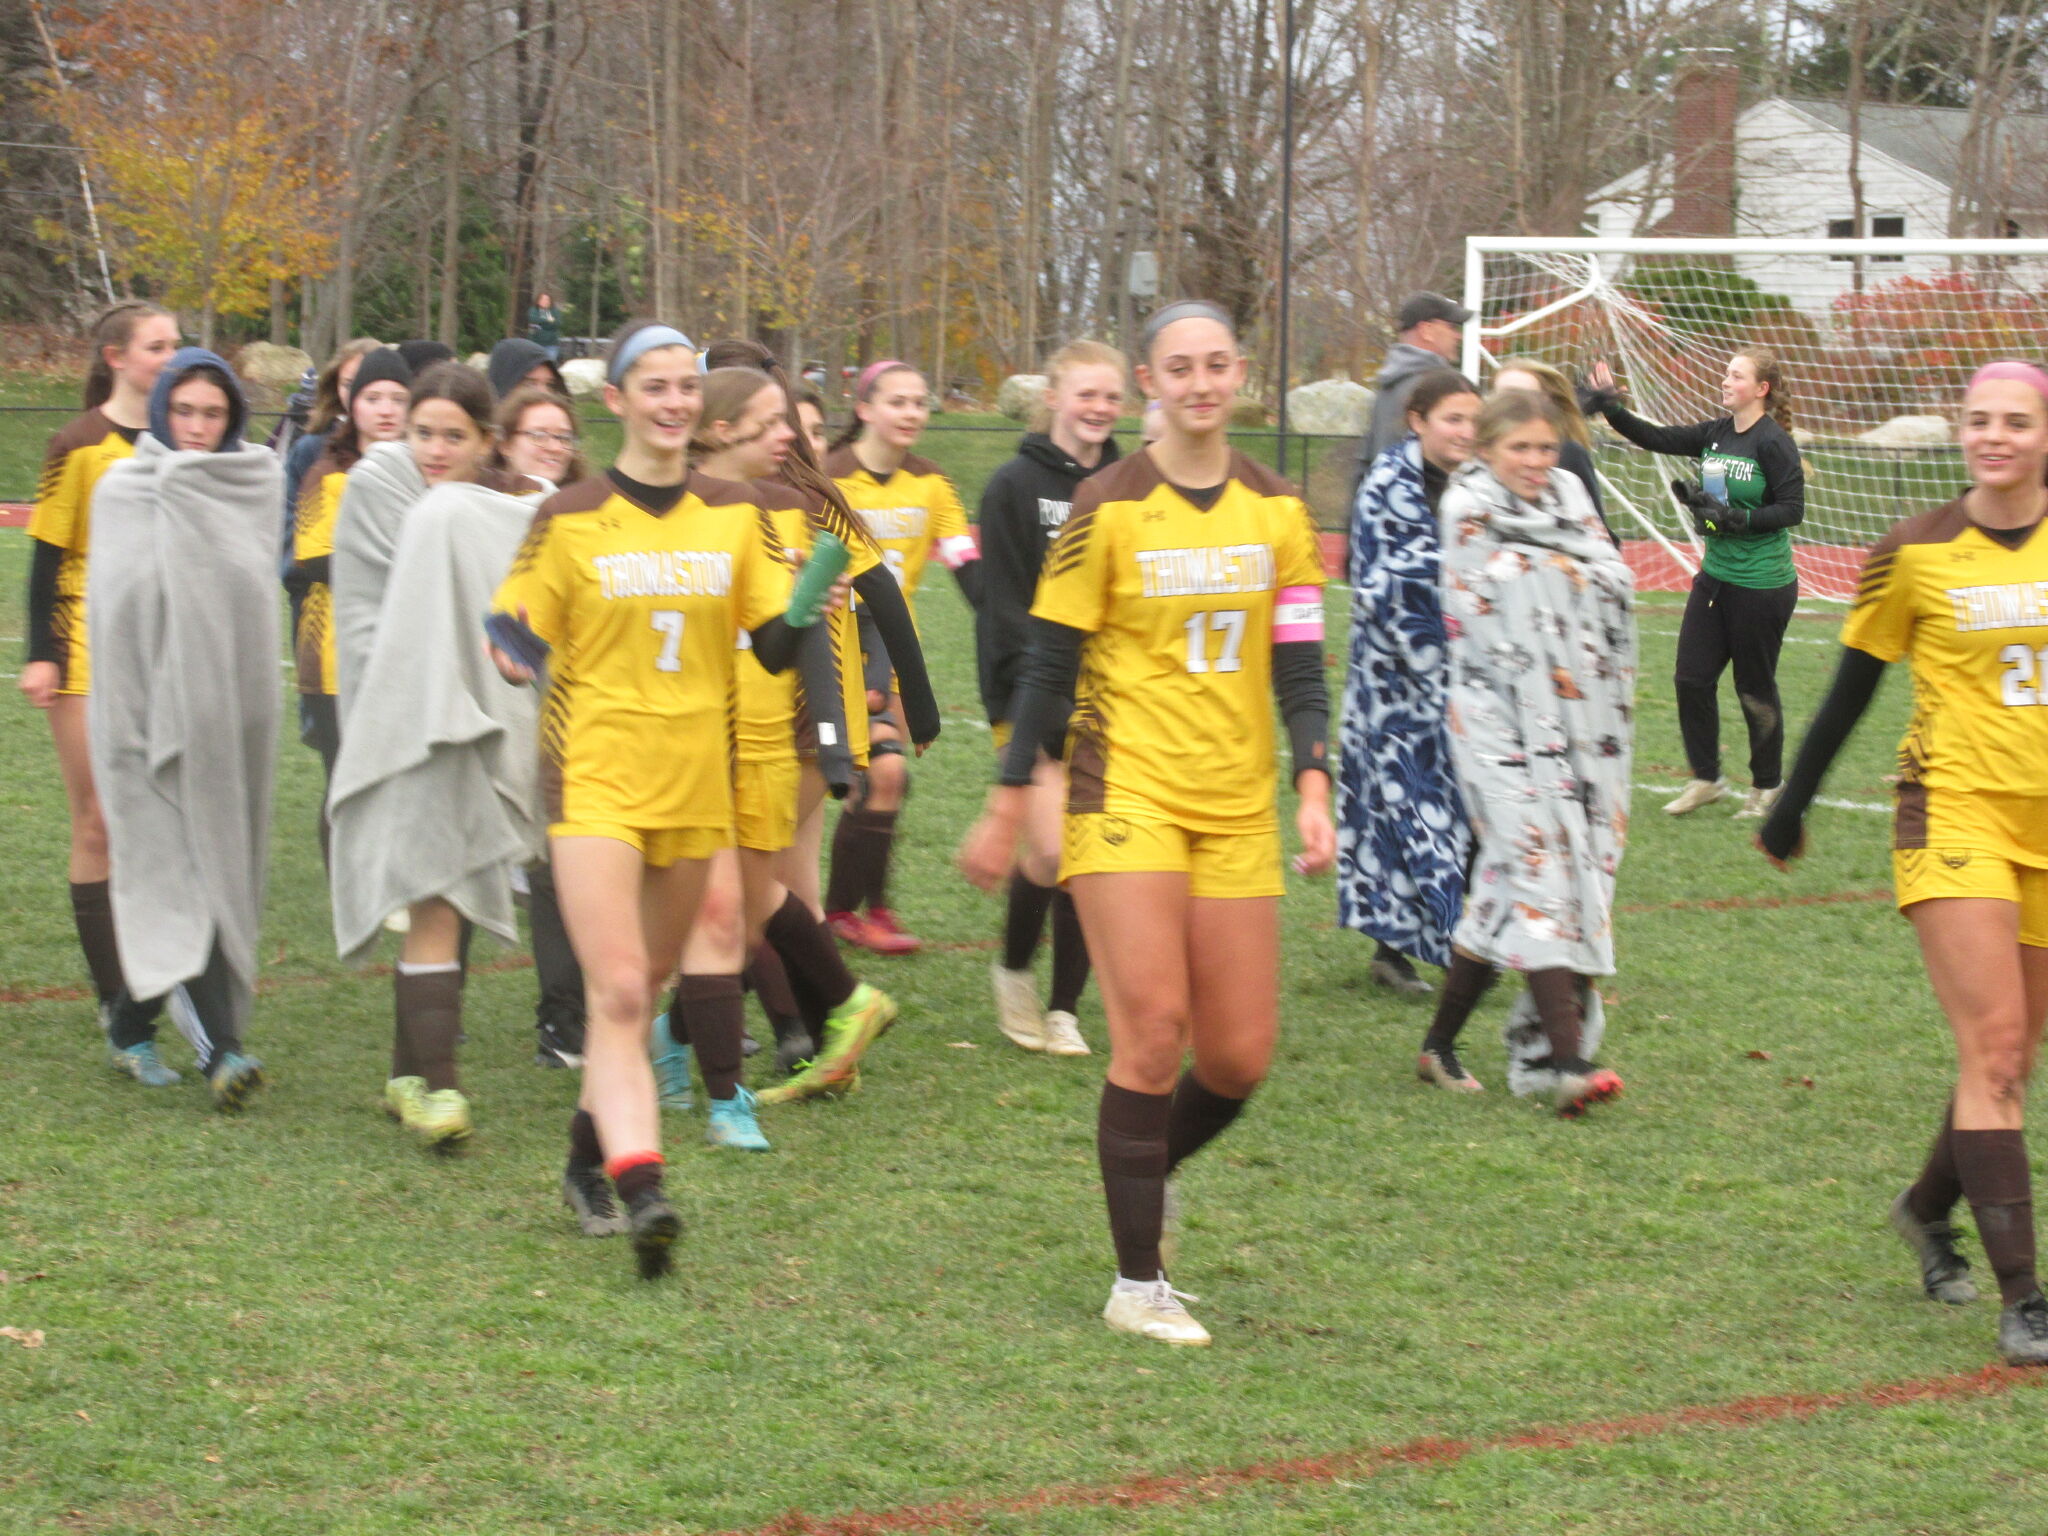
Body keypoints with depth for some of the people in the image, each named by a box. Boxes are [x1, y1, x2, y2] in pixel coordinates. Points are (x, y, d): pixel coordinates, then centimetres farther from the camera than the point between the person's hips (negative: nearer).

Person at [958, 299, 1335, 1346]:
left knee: (1240, 1056, 2)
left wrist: (1313, 787, -5)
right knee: (1153, 1029, -13)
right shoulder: (1109, 507, -5)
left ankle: (1142, 1175, 34)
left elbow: (1299, 662, 8)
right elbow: (1049, 663, -2)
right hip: (1127, 791, -4)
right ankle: (1139, 1283, -3)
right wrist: (1006, 810, -2)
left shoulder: (1275, 510, 7)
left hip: (1237, 808, 4)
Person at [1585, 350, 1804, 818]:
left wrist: (1737, 519, -23)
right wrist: (1612, 408, -4)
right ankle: (1705, 779, 17)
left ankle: (1767, 785, 21)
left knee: (1755, 688, 4)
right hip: (1715, 576, 7)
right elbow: (1657, 438, 7)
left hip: (1763, 585, -7)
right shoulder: (1714, 434, 7)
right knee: (1691, 677, 5)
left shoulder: (1774, 443, -14)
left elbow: (1792, 509, -16)